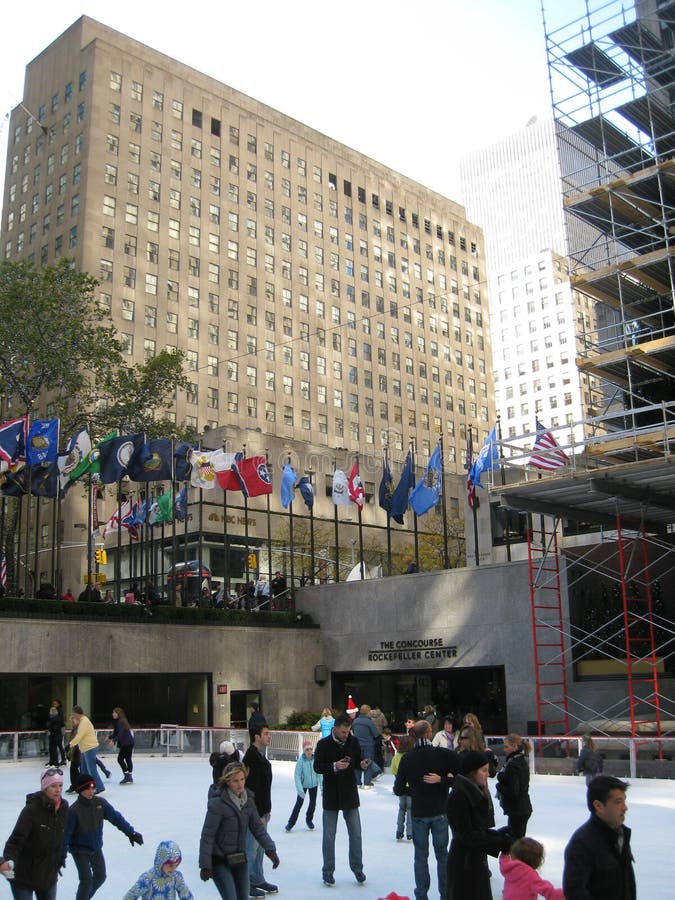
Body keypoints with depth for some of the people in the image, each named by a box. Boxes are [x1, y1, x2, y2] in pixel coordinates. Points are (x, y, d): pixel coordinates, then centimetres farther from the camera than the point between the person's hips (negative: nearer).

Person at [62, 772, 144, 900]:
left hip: (96, 847, 5)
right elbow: (66, 833, -23)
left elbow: (116, 817, -8)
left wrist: (130, 832, -12)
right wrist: (62, 856, -25)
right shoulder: (74, 810, -25)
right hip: (79, 850, -5)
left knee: (100, 876, 14)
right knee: (86, 879, -12)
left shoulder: (100, 803, -12)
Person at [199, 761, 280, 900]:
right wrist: (205, 865, -17)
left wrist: (270, 849, -7)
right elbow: (207, 835, -18)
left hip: (239, 859, 6)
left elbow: (258, 828, 4)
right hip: (219, 861, -6)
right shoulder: (218, 803, -20)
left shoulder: (248, 801, 0)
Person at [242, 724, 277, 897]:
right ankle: (247, 884, 10)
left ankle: (258, 880, 28)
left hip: (262, 810, 10)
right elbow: (252, 789, -23)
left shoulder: (261, 756, 11)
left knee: (260, 846, 17)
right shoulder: (251, 758, -20)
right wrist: (258, 815, -21)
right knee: (252, 847, -1)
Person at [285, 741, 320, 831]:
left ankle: (309, 820, 37)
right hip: (303, 784, -2)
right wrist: (300, 789, -27)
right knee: (299, 803, 1)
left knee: (313, 803, 12)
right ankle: (291, 822, 17)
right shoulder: (301, 761, -26)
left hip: (314, 784, 2)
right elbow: (297, 775, -21)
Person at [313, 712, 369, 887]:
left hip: (350, 794, 2)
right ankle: (328, 871, 19)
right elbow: (317, 767, -10)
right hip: (331, 795, -2)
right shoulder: (323, 744, -11)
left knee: (356, 834, 7)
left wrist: (362, 764, -15)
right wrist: (334, 766, -25)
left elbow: (357, 761, 8)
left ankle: (357, 868, 23)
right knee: (329, 836, 6)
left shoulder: (353, 742, -2)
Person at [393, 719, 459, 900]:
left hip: (418, 813, 1)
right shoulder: (443, 754, -11)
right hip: (439, 812, -1)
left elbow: (398, 789, 0)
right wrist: (442, 780, -10)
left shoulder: (407, 759, -5)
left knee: (421, 855, 12)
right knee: (442, 854, 13)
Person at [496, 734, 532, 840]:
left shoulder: (513, 764, -20)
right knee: (519, 840, 19)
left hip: (517, 811, -10)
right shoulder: (522, 761, 9)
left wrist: (499, 786, -8)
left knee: (514, 840, -4)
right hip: (524, 808, 10)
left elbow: (512, 792, -23)